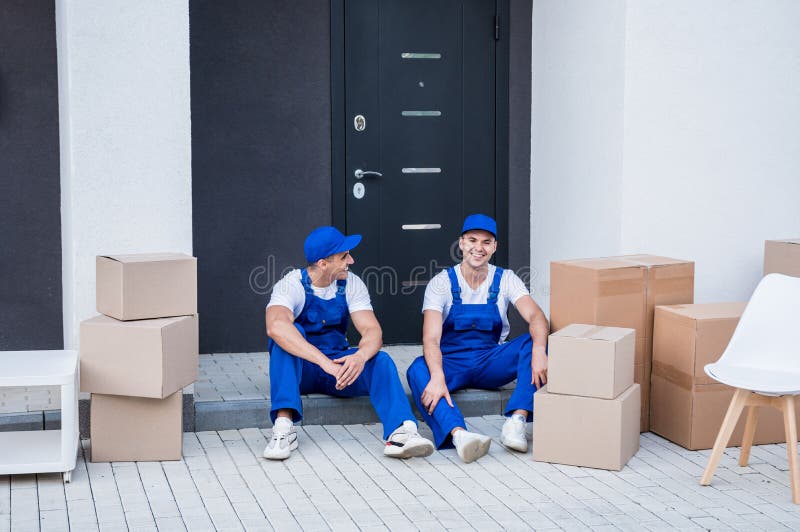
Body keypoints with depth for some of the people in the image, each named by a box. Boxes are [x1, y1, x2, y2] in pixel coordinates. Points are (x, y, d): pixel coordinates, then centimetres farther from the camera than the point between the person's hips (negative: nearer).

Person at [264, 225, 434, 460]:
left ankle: (401, 432, -48)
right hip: (299, 369, -3)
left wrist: (361, 356, -39)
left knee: (381, 360, -25)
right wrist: (324, 362, -46)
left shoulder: (352, 284, -2)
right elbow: (275, 326, -37)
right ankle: (284, 426, -42)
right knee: (288, 334, -33)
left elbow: (372, 331, -14)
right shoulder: (293, 284, -16)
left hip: (338, 364, 3)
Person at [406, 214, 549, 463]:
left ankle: (516, 421, -37)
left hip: (491, 362, 2)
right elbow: (431, 338, -18)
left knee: (534, 342, -25)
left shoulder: (505, 279, -1)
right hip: (451, 362, -1)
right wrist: (437, 376, -39)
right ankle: (459, 434, -56)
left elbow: (536, 316, -17)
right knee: (418, 370, -34)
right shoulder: (441, 283, -6)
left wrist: (539, 349, -40)